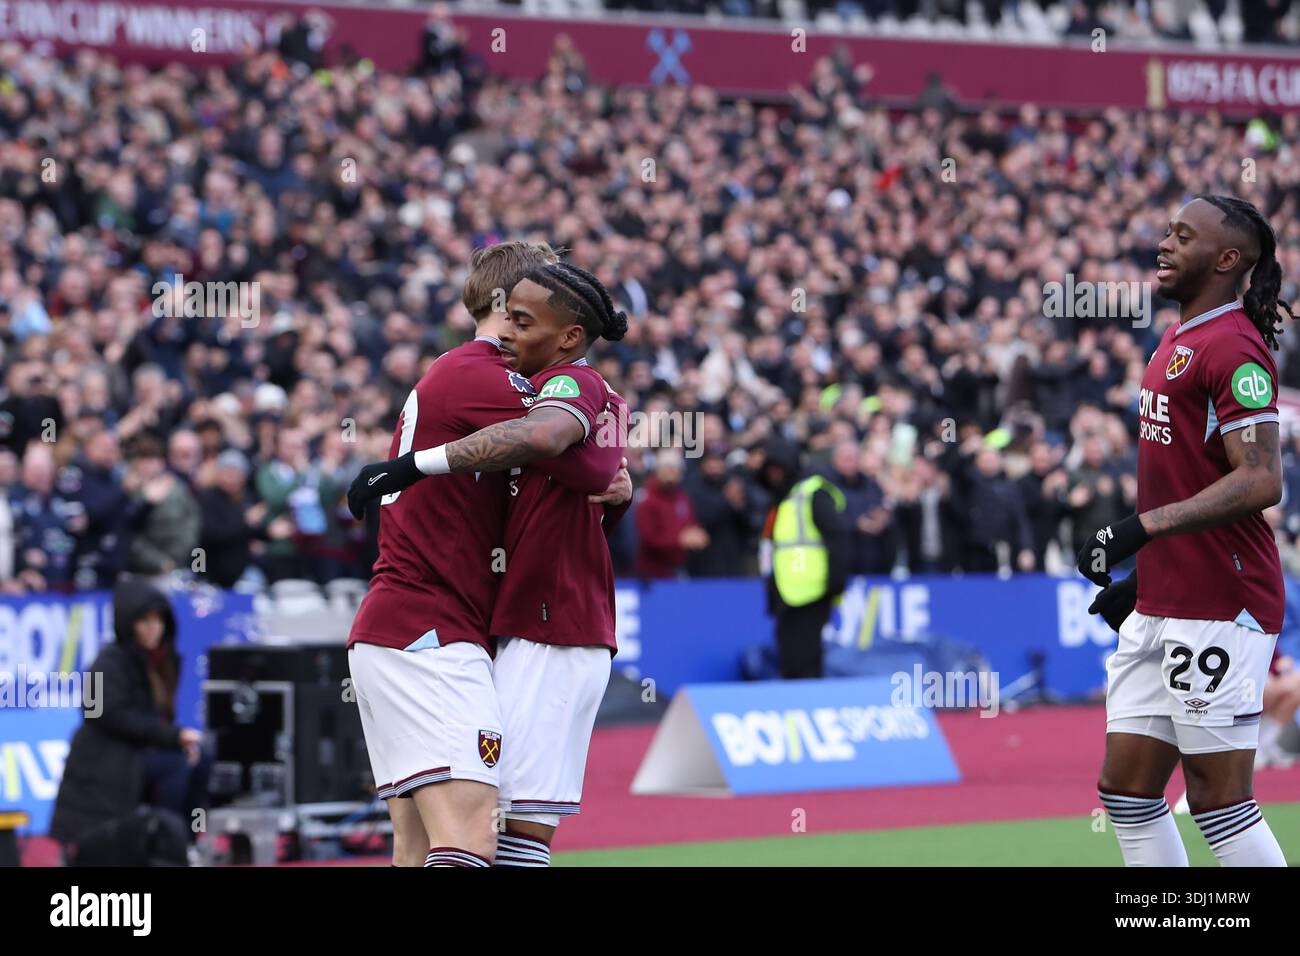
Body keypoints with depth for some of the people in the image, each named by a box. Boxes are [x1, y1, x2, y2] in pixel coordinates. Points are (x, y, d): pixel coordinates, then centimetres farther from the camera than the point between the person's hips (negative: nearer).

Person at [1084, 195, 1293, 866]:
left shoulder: (1231, 346, -14)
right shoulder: (1178, 341, 16)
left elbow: (1260, 481, -23)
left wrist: (1143, 527, -26)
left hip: (1219, 610, -10)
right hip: (1159, 608, 10)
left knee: (1217, 798, -6)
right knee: (1126, 789, 9)